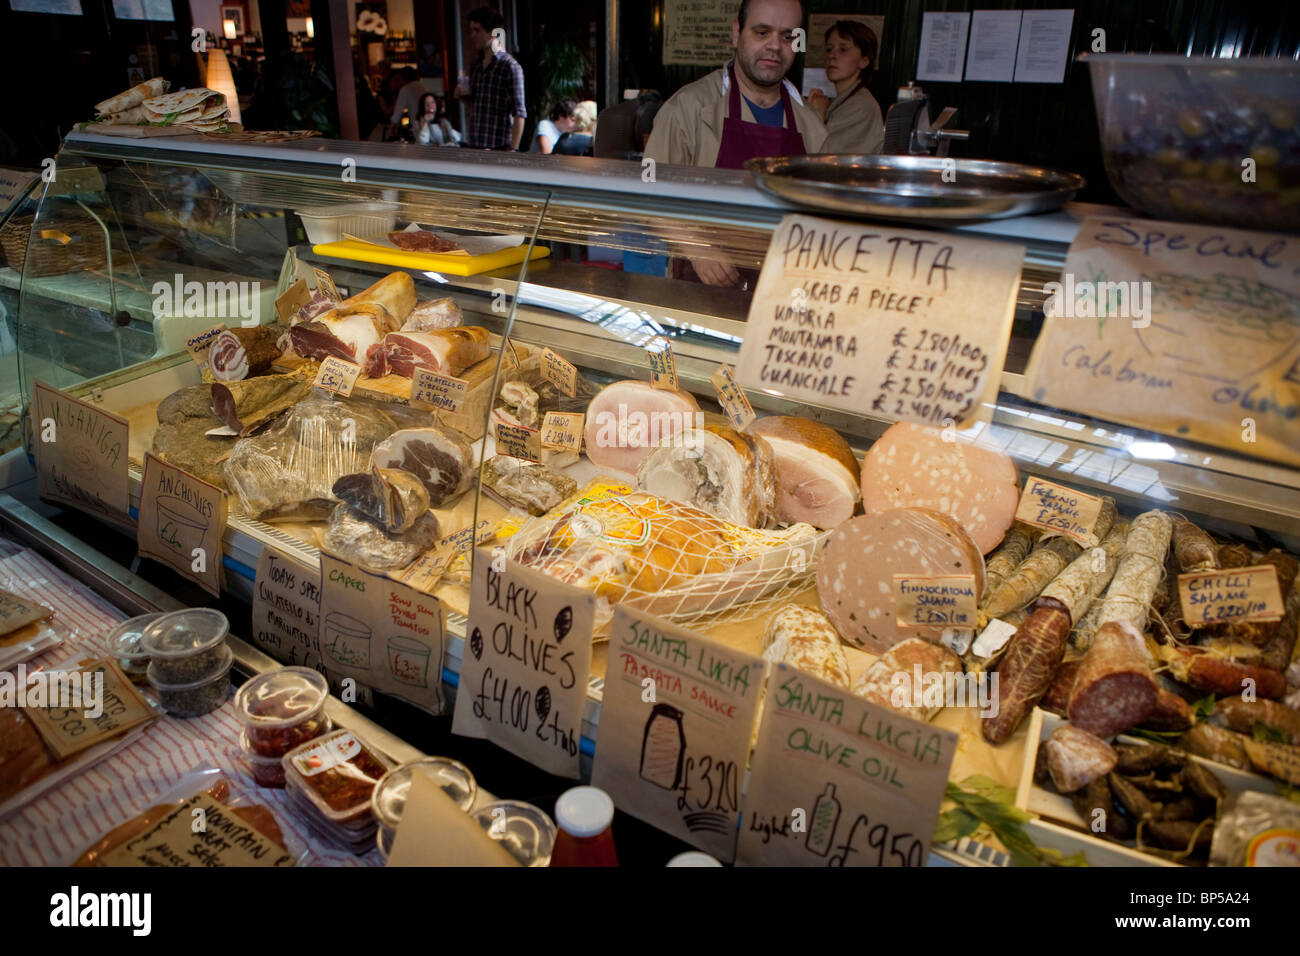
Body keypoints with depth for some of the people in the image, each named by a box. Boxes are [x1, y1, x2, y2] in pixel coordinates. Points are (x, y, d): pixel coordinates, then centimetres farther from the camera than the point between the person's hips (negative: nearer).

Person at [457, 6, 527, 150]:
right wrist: (463, 96, 3)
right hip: (472, 146, 6)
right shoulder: (475, 64, 13)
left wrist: (512, 150, -16)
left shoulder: (510, 67, -8)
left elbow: (519, 114, -11)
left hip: (499, 148, -6)